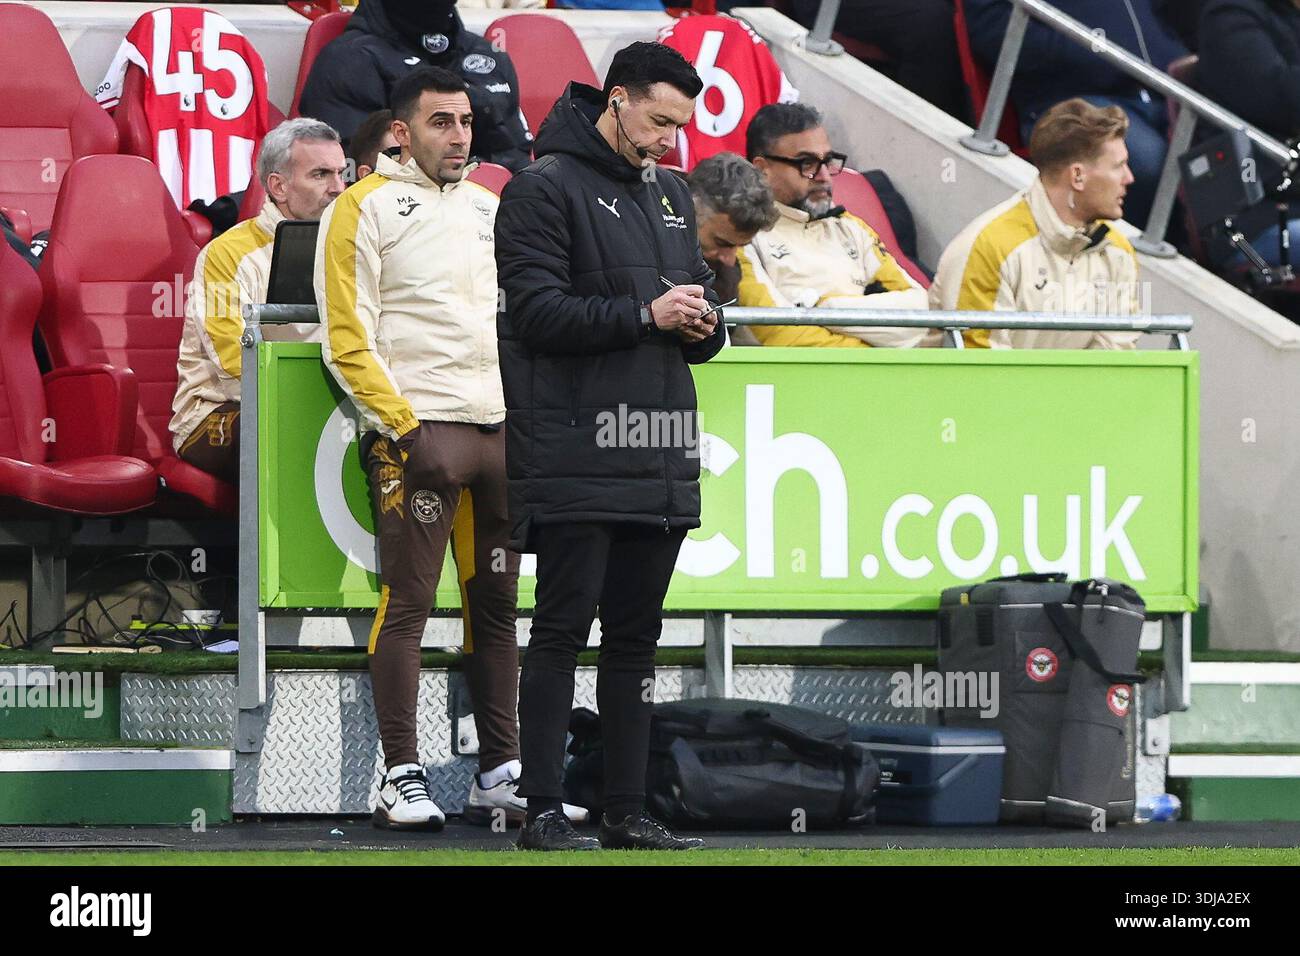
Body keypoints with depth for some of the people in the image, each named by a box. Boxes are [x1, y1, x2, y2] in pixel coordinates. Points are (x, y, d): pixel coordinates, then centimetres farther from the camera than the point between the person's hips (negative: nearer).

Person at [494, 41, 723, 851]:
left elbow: (703, 311, 24)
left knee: (636, 636, 9)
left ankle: (628, 810, 12)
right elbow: (537, 312, -13)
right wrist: (645, 315, -18)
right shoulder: (545, 189, -4)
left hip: (660, 463, 7)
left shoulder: (672, 196, 19)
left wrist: (704, 327, 0)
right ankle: (544, 810, -4)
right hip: (575, 458, -7)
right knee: (563, 629, -6)